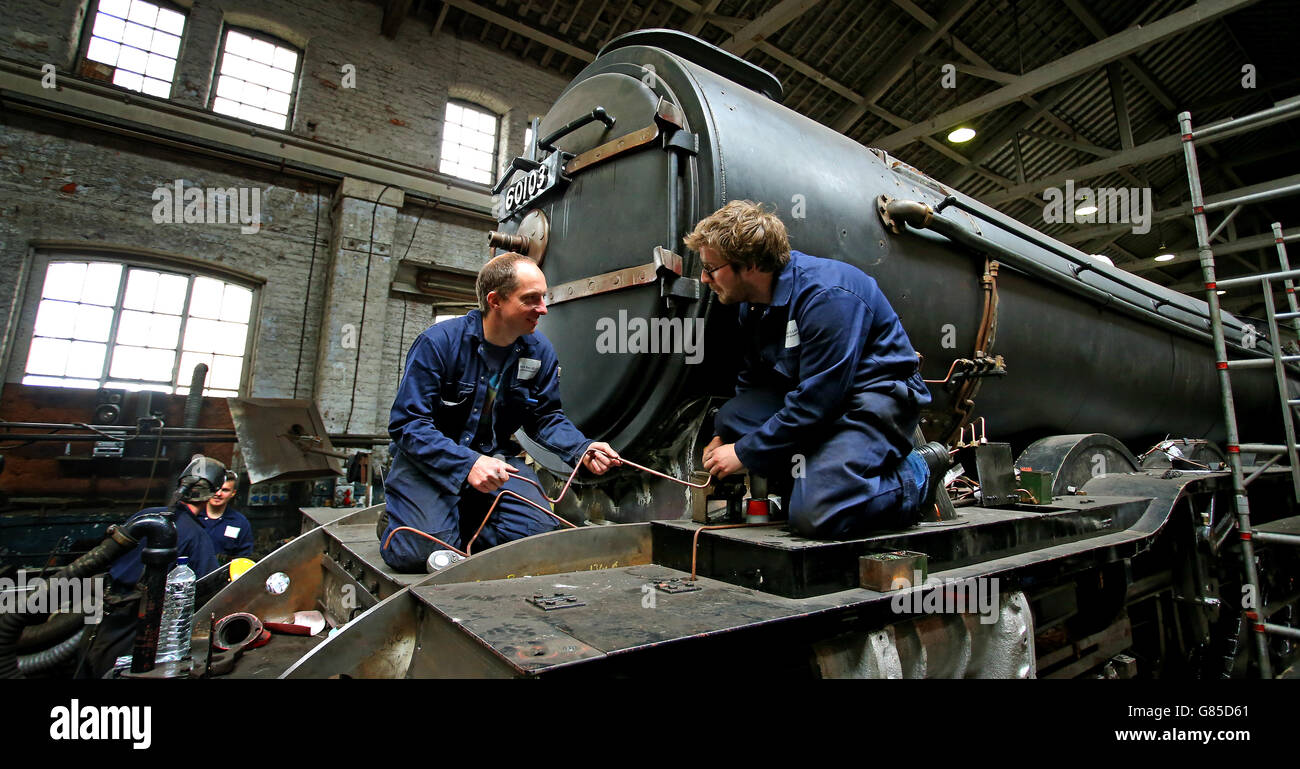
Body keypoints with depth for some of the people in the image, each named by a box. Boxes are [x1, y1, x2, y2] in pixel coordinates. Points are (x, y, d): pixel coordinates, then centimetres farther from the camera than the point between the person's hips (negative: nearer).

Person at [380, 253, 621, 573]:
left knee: (538, 528, -17)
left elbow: (546, 417, 5)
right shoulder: (438, 342, -17)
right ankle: (395, 524, 15)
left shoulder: (540, 351, -4)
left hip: (494, 457, 4)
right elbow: (408, 423, -19)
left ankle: (460, 524, 10)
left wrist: (582, 450, -16)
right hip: (430, 459, -3)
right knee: (419, 553, -23)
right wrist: (467, 463, -34)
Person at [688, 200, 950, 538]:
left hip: (878, 396, -8)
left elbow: (815, 402, -26)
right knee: (729, 417, -13)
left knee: (814, 515, -23)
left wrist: (744, 453, -19)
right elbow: (753, 380, 15)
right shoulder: (753, 303, 3)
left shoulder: (827, 296, -24)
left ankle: (919, 475, 2)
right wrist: (724, 434, 5)